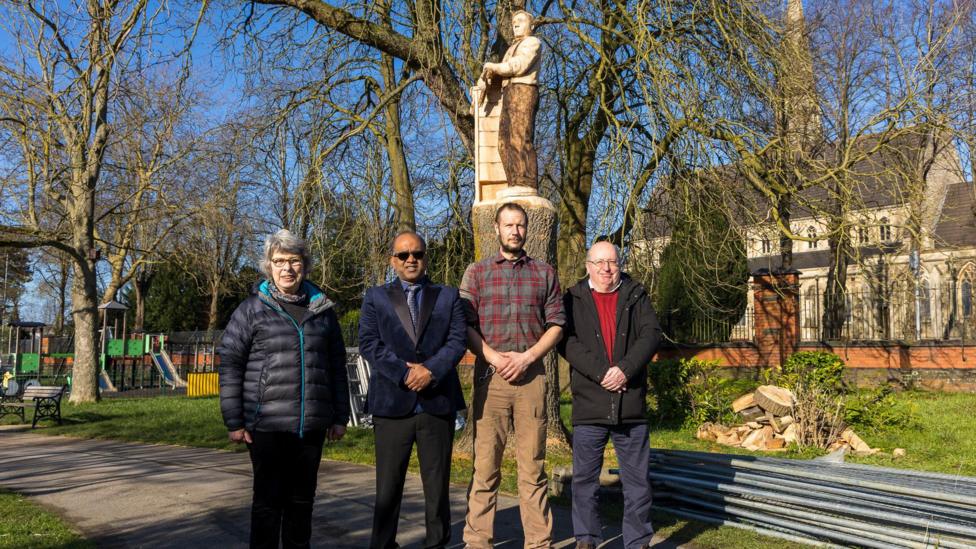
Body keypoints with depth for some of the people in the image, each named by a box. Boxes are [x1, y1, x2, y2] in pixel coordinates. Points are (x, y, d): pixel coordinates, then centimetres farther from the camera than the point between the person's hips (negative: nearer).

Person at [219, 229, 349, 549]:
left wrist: (340, 416, 11)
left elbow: (336, 366, 14)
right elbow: (230, 365, -1)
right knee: (269, 500, 4)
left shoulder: (322, 310, 10)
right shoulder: (252, 309, 1)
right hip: (268, 425, -3)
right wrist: (234, 421, -5)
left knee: (302, 499, 12)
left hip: (312, 425, 3)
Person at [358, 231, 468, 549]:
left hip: (438, 401, 1)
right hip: (392, 401, -1)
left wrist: (430, 369, -15)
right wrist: (405, 373, -13)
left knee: (437, 481, 8)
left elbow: (457, 341, 1)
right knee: (388, 482, 4)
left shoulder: (448, 297, 13)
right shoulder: (375, 298, 11)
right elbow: (369, 344, -2)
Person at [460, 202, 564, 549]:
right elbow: (466, 326, 2)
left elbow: (556, 324, 6)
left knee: (533, 466, 5)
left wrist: (527, 356, -8)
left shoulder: (544, 273, 11)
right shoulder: (476, 273, 9)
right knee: (485, 465, 2)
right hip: (490, 376, -1)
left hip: (531, 375, 1)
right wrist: (493, 356, -12)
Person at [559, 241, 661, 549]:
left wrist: (625, 370, -15)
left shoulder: (636, 296, 11)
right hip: (589, 405, -1)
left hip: (631, 405, 1)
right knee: (585, 478, 6)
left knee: (637, 480, 7)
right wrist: (601, 372, -16)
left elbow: (651, 334, -1)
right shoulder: (573, 299, 7)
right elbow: (567, 341, -6)